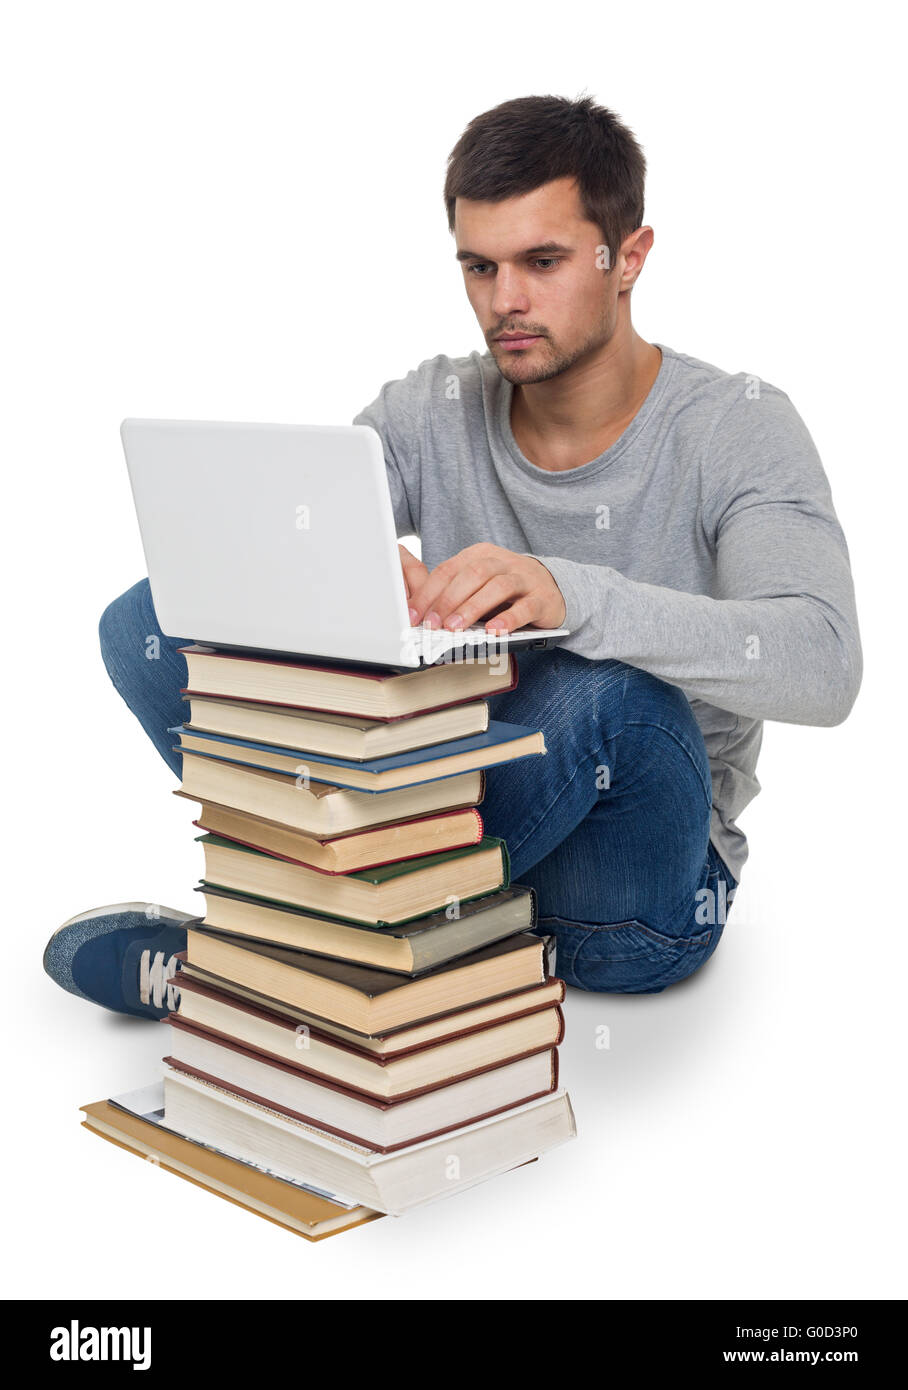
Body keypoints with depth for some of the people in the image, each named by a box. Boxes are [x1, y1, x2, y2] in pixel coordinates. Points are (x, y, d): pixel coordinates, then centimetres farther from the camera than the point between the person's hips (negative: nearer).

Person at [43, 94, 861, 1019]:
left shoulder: (739, 428, -12)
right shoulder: (431, 413, 0)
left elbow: (821, 667, -29)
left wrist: (570, 594, -45)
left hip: (637, 894, -3)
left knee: (604, 690, -39)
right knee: (154, 620, -10)